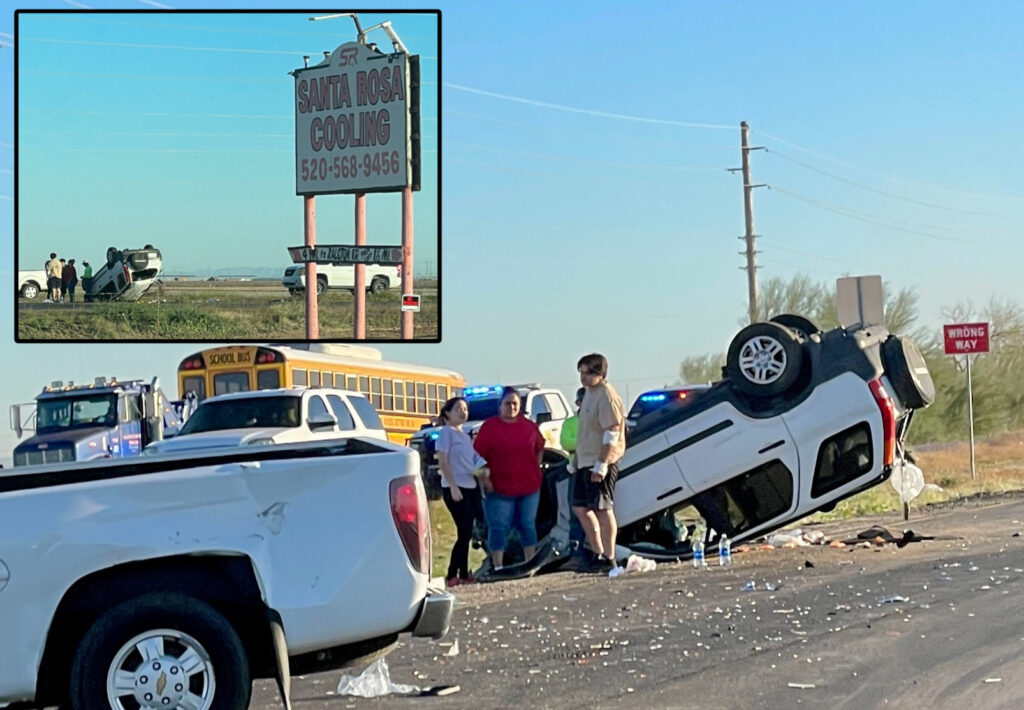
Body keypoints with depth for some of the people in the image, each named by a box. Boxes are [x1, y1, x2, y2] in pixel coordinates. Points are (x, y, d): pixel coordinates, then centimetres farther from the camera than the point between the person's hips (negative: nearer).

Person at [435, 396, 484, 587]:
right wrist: (453, 486, -18)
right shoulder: (446, 432, -6)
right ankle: (452, 576, -7)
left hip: (471, 487, 8)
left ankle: (464, 574, 15)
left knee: (466, 533, 9)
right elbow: (442, 462, -12)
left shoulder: (465, 435, 18)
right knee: (464, 532, -11)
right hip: (455, 488, -8)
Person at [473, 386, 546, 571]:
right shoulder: (489, 426, -4)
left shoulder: (529, 426, 7)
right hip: (500, 488, -4)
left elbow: (540, 448, 21)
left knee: (528, 525, 11)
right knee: (499, 528, -2)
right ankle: (498, 567, 2)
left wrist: (536, 468, 11)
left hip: (529, 486, 4)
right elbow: (479, 455, -5)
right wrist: (484, 478, -11)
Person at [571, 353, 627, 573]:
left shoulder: (607, 396, -16)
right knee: (580, 507, 12)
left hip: (601, 462, -10)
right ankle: (598, 553, 21)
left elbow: (612, 434, -21)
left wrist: (601, 465, -24)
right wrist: (576, 459, 22)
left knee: (603, 509, -4)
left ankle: (609, 558, 3)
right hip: (585, 461, 10)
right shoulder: (590, 393, 14)